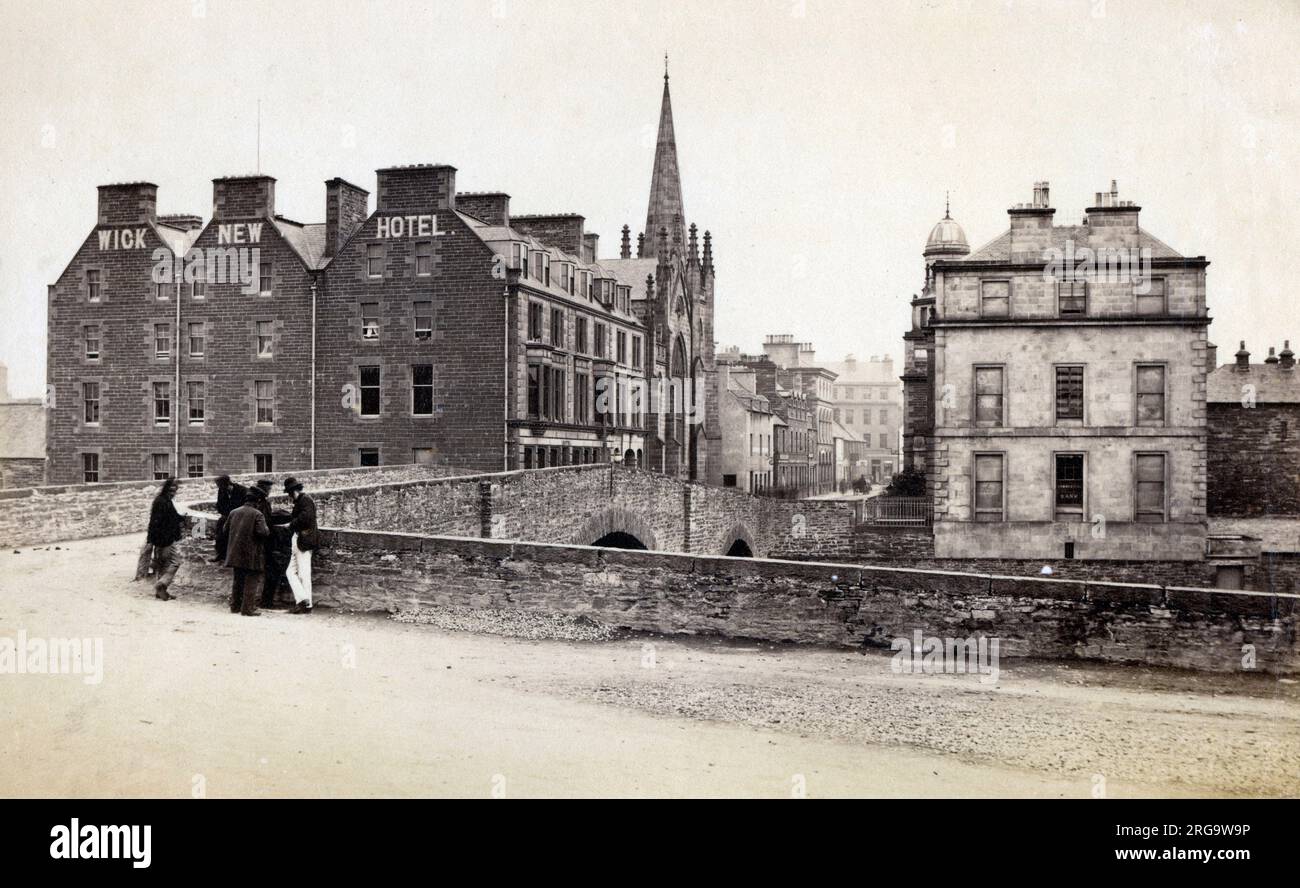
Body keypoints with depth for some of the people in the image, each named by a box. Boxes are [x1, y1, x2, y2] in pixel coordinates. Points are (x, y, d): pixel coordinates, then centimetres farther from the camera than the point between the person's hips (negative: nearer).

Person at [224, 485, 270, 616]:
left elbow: (226, 530, 13)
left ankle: (235, 606, 24)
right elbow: (262, 532, -23)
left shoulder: (234, 512, 7)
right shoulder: (257, 514, -13)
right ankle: (248, 608, 1)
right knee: (251, 581, 2)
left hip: (235, 554, 6)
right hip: (252, 556, -6)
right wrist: (267, 528, -3)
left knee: (237, 580, 18)